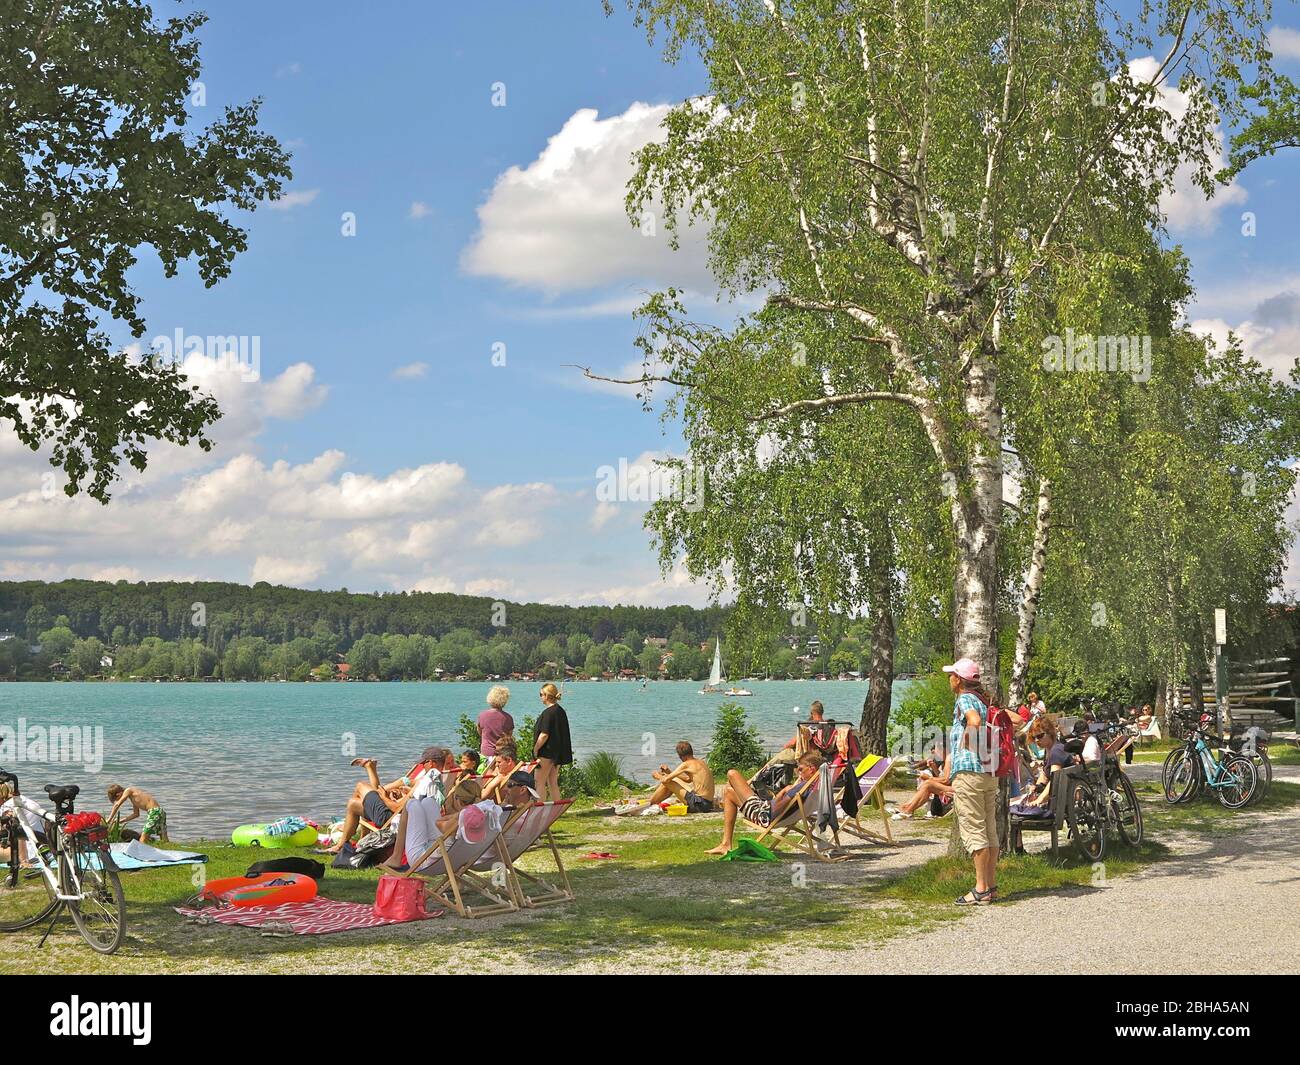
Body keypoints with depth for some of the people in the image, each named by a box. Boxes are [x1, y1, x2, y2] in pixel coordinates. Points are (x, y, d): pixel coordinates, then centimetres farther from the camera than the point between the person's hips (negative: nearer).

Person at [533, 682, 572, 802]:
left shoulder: (548, 713, -17)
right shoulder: (561, 711, 10)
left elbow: (544, 735, -21)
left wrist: (535, 750, -11)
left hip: (547, 753, -9)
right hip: (558, 753, 9)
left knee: (539, 782, -1)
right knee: (553, 783, 14)